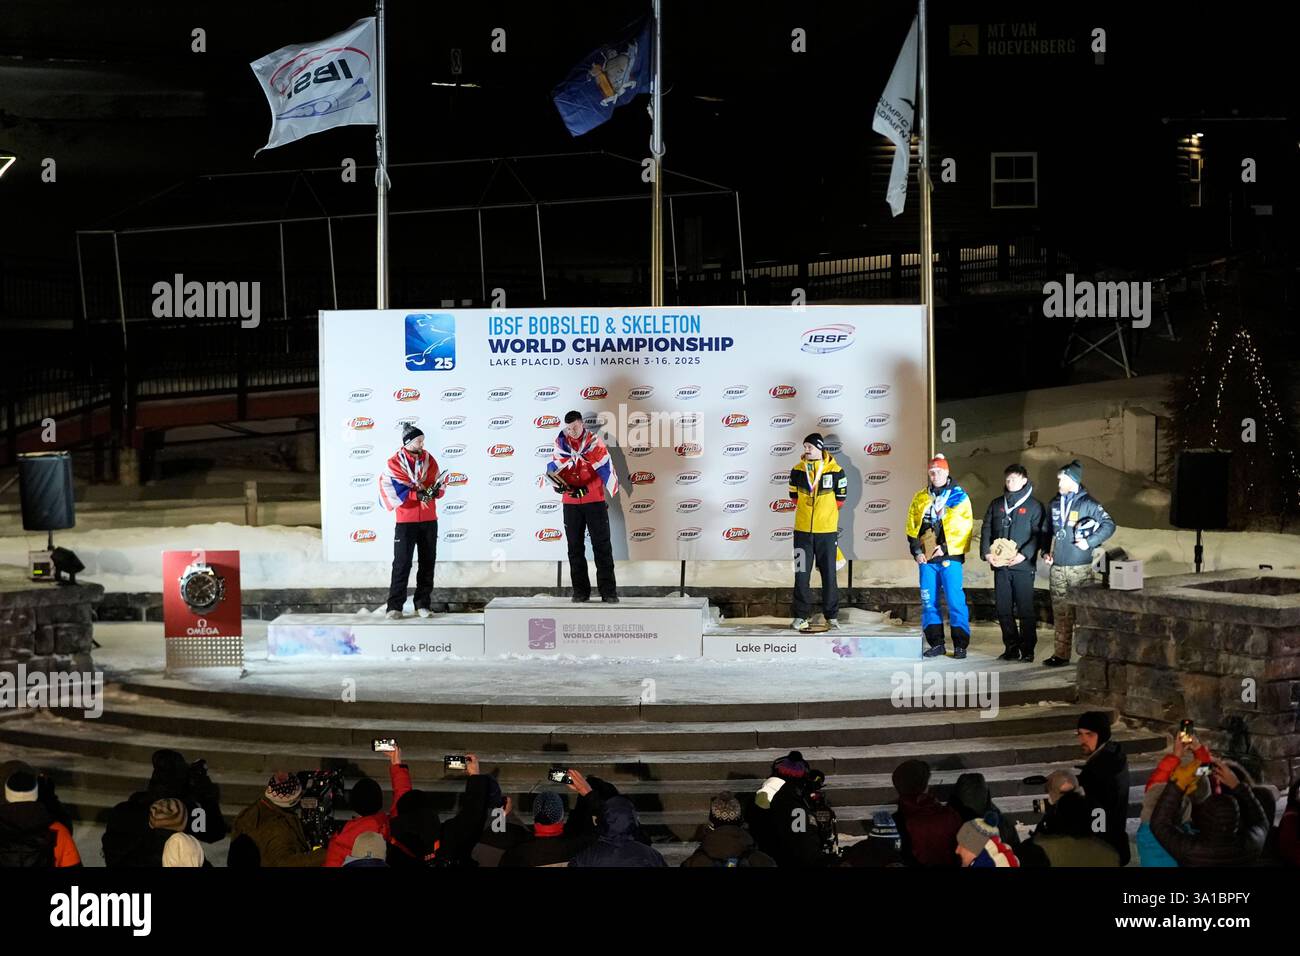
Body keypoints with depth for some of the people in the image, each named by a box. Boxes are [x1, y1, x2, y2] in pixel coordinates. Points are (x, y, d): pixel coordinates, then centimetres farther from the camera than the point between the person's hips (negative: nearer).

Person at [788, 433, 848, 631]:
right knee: (801, 574, 2)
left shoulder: (836, 471, -4)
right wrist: (806, 514, 12)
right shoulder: (797, 470, 3)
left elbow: (840, 500, 6)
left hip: (827, 532, -2)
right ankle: (800, 616, 8)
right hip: (803, 531, 2)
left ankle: (832, 616, 12)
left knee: (829, 574, 3)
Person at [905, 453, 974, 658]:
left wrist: (946, 548, -12)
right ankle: (936, 643, 12)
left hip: (950, 557, -4)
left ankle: (960, 644, -1)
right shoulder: (920, 498, 14)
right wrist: (916, 550, 1)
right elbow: (912, 528, 14)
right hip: (926, 557, 4)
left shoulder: (959, 496, 1)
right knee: (929, 601, 5)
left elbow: (964, 528, -6)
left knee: (955, 600, -7)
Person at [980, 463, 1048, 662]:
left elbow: (1038, 534, -5)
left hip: (1023, 565, -4)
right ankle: (1011, 647, 12)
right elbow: (986, 529, 12)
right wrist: (986, 552, -4)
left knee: (1025, 609, -3)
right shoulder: (996, 504, 15)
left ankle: (1028, 650, 2)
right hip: (1000, 565, 4)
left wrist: (1024, 554, -17)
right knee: (1003, 609, 4)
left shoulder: (1034, 506, 2)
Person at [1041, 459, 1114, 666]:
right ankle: (1061, 653, 10)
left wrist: (1090, 542, -13)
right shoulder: (1054, 504, 13)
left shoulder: (1087, 503, -5)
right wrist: (1046, 552, 10)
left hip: (1080, 567, -6)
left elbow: (1109, 525, -5)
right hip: (1057, 567, 6)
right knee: (1060, 613, 6)